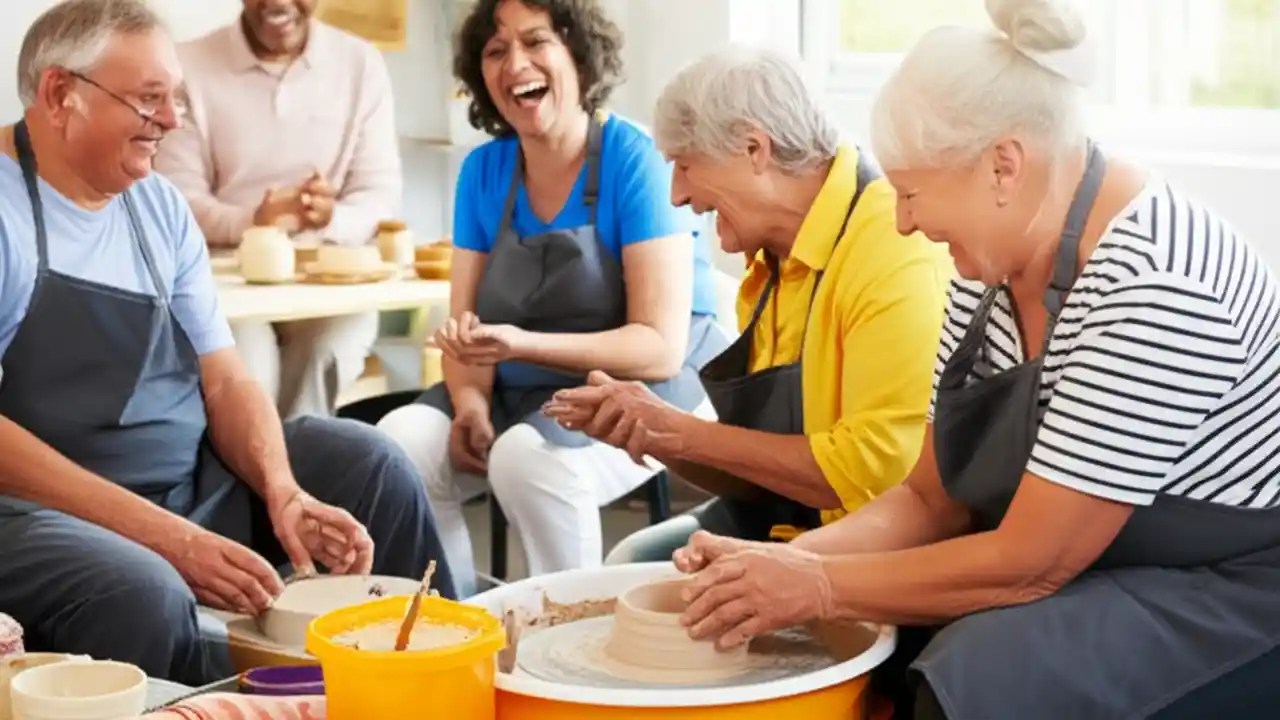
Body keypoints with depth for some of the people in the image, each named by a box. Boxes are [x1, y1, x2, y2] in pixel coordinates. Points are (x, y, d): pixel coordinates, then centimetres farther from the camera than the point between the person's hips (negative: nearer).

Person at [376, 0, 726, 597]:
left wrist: (522, 345, -31)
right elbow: (466, 325, 3)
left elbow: (661, 349, -20)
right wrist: (471, 402, -20)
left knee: (526, 455, -33)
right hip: (521, 392, 5)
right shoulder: (483, 171, 3)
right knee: (403, 439, -20)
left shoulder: (634, 161, -14)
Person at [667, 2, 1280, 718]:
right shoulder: (993, 263, 1)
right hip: (1074, 578, 8)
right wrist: (778, 563, -9)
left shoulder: (1153, 285, -27)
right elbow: (932, 500, 6)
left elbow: (1029, 562, -25)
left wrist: (819, 586, -16)